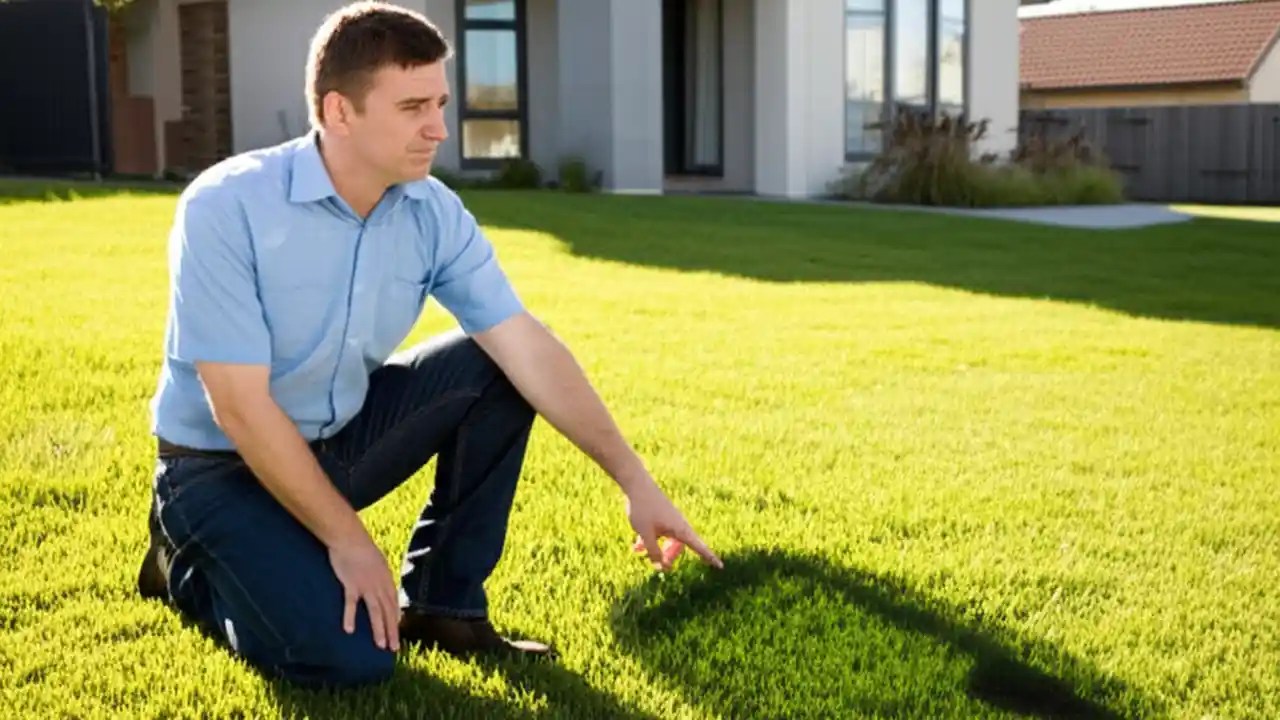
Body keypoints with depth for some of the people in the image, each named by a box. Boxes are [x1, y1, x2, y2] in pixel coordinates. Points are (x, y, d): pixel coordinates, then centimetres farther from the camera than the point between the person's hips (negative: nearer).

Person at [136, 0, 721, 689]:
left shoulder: (434, 213, -10)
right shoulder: (225, 209, -25)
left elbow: (529, 348, -12)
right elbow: (240, 405, -25)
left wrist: (635, 482, -17)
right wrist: (347, 539, -21)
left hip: (342, 435, 6)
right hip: (223, 466, -5)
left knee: (496, 370, -11)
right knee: (350, 657, -22)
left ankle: (441, 603, 1)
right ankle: (193, 566, 9)